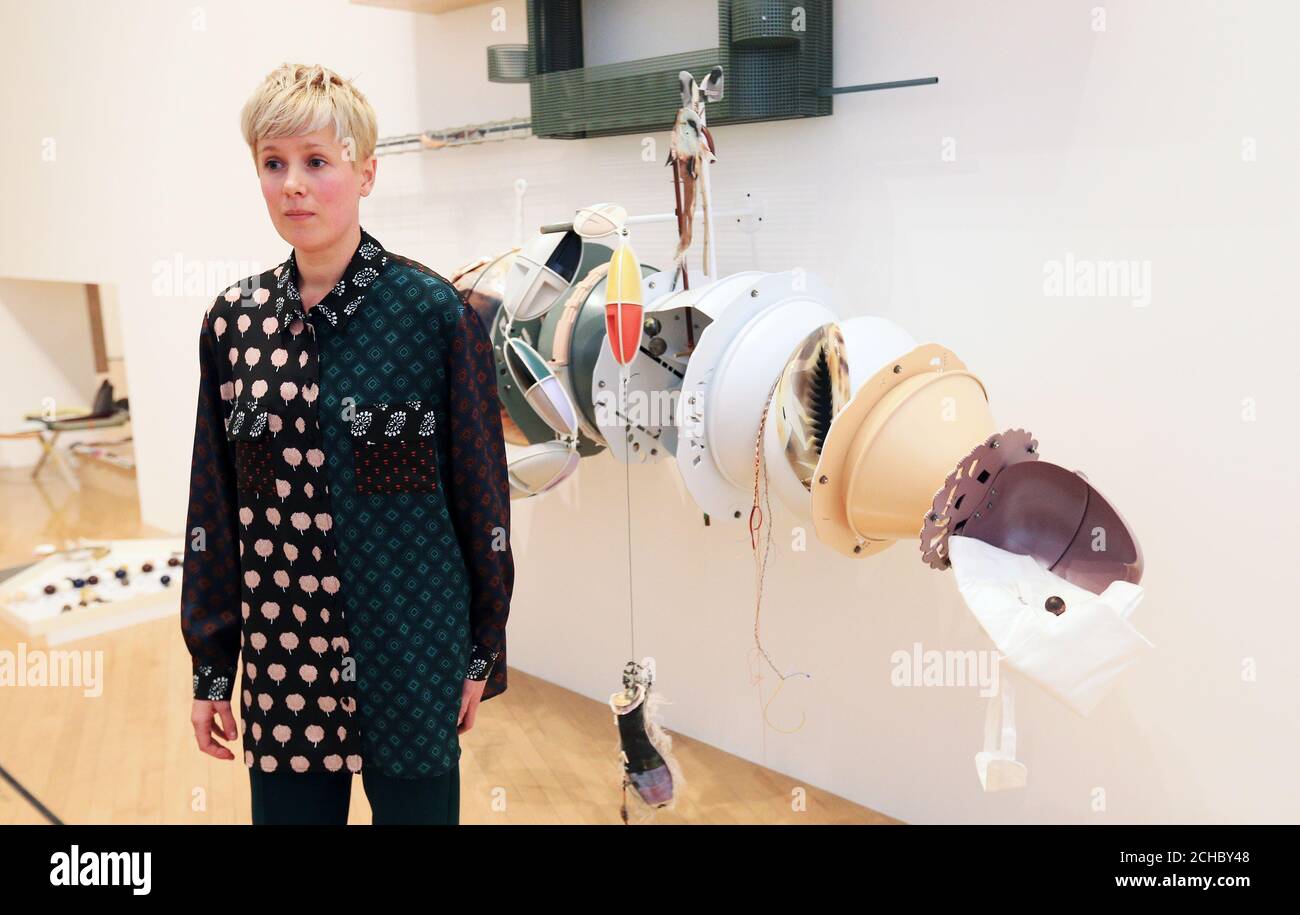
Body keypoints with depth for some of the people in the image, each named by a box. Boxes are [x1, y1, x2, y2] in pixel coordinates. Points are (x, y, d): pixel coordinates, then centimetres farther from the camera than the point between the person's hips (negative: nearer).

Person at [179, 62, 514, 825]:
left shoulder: (437, 312, -10)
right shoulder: (232, 322, 1)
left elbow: (482, 493, -5)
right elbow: (213, 508, 5)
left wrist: (485, 650, -1)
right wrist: (210, 666, 8)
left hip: (412, 653, -3)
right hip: (280, 656, 3)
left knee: (415, 803, 12)